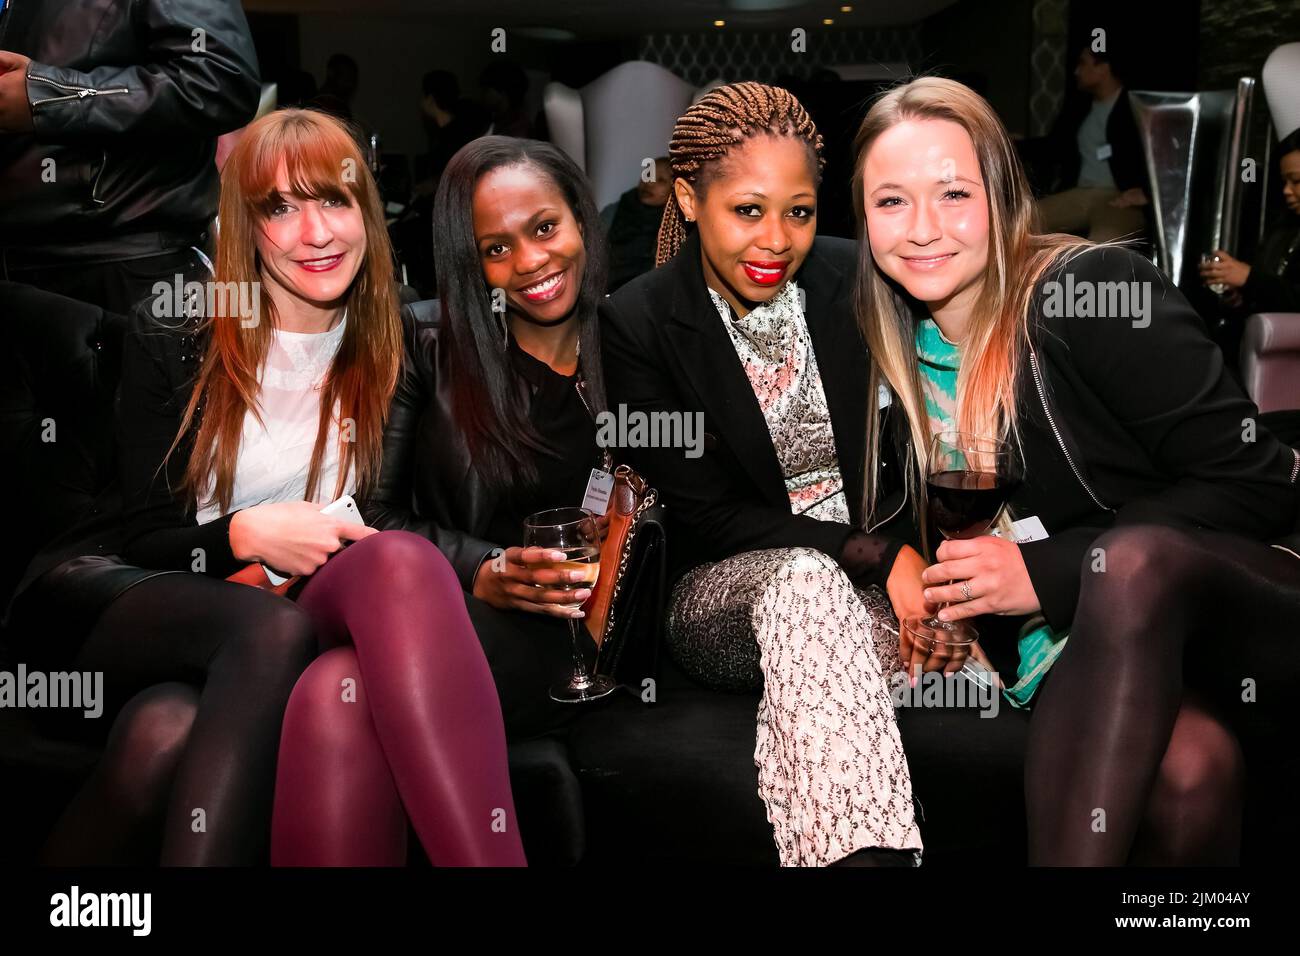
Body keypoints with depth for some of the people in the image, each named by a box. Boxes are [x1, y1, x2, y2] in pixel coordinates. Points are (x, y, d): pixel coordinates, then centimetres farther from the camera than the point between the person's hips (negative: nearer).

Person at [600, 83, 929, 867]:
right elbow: (709, 515, -11)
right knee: (805, 578, -37)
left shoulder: (853, 281, -2)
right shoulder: (637, 325, -9)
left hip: (877, 593, 2)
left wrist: (923, 570, -16)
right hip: (725, 592, -2)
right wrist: (876, 556, -20)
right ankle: (863, 848, -39)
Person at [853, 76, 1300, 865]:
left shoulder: (1096, 292, -11)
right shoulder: (896, 358, 5)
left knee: (1131, 560, -38)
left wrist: (1048, 575, -18)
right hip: (1088, 652, 2)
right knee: (1185, 763, -36)